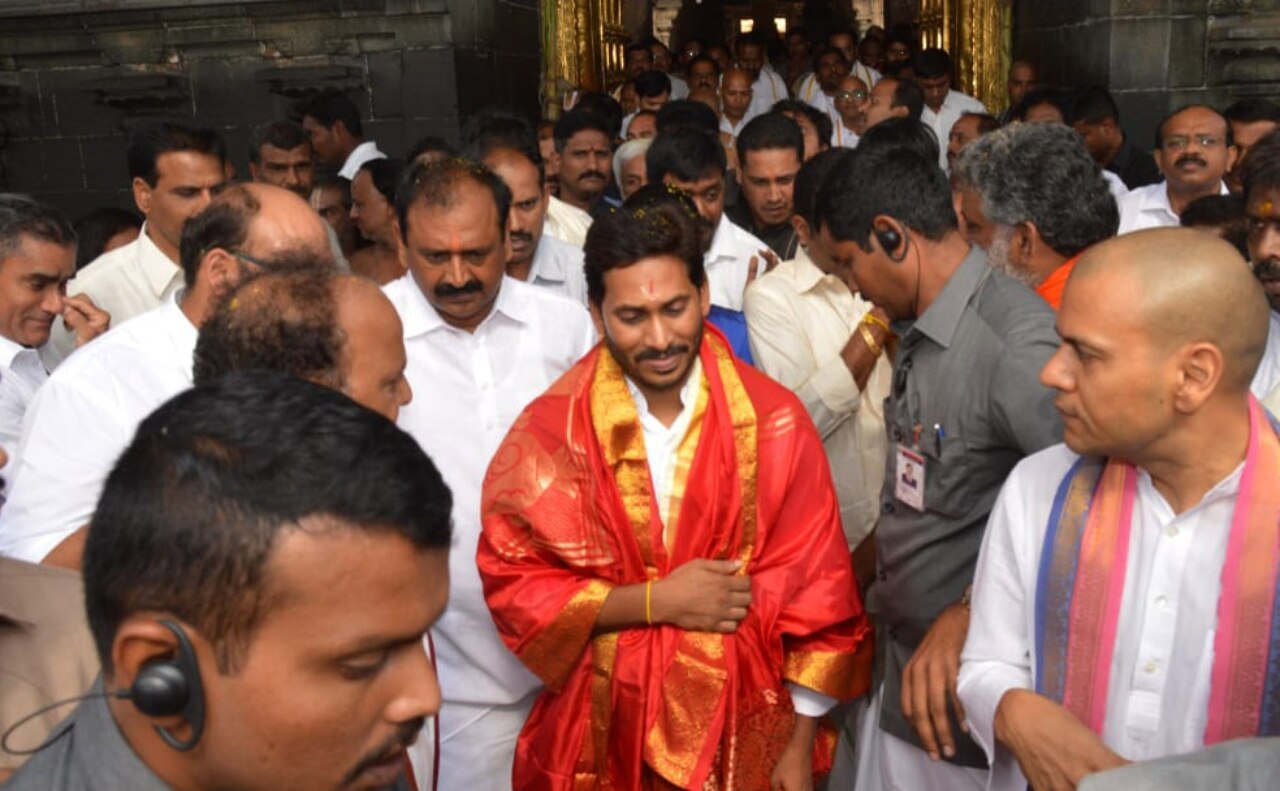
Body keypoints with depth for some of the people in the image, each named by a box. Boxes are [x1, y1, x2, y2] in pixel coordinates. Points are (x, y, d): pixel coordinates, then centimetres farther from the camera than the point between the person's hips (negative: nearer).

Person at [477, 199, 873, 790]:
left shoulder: (772, 420, -8)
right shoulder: (550, 432, -10)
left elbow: (814, 590, -4)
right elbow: (514, 587, -8)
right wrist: (655, 601, -17)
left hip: (747, 736, 1)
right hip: (605, 738, 0)